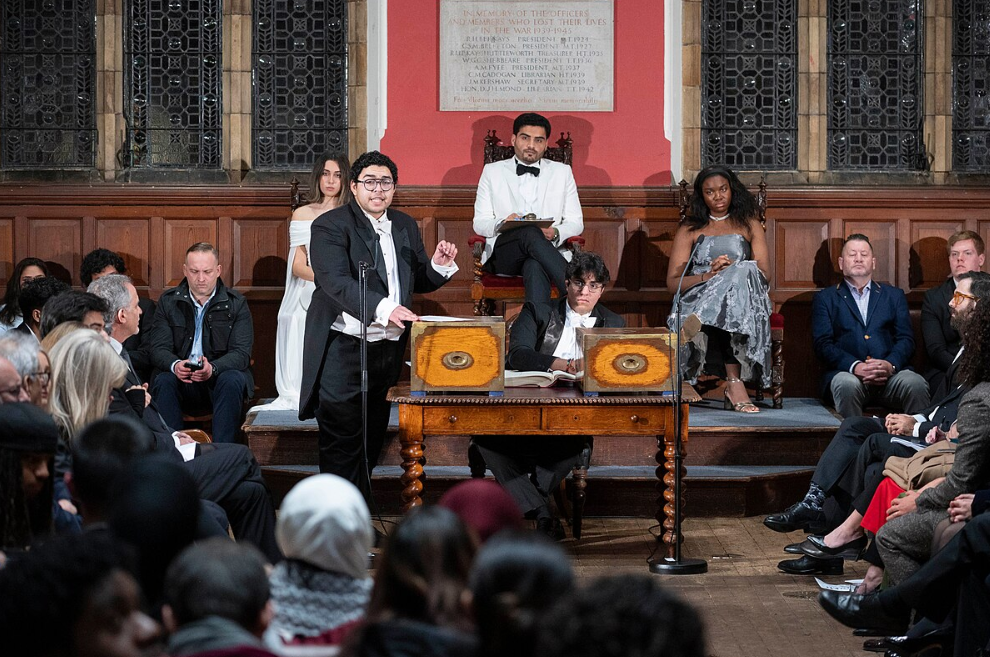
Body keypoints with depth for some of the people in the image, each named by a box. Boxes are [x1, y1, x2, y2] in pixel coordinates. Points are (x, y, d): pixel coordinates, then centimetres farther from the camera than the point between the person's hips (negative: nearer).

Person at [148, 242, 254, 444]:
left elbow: (241, 353, -7)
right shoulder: (168, 301, 8)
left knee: (232, 380, -34)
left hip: (221, 376, -1)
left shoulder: (236, 303, 4)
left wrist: (213, 368, -29)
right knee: (163, 381, -30)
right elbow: (158, 349, 0)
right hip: (182, 381, 1)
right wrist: (175, 365, -26)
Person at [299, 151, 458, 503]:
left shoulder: (405, 226, 13)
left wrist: (439, 266, -4)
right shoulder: (330, 226, -9)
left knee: (373, 438, 15)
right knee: (341, 441, -5)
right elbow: (336, 282, -23)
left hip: (390, 349, 6)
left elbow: (418, 281, 18)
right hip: (344, 350, -6)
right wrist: (383, 307, -36)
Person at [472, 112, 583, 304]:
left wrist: (555, 233, -9)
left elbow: (576, 222, 15)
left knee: (535, 267, -39)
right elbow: (480, 223, 11)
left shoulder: (562, 172, 20)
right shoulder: (493, 171, 18)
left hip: (549, 250, 1)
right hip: (503, 255, 0)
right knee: (529, 232, -37)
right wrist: (502, 224, -13)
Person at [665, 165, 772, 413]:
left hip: (743, 298, 1)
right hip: (698, 297, 0)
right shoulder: (690, 229, 20)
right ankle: (734, 382, -49)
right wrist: (708, 276, -12)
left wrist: (734, 270, -13)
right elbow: (673, 281, 8)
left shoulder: (749, 225, 22)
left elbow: (765, 274, 8)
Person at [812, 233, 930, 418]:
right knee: (847, 384, -37)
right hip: (847, 373, -2)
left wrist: (891, 364, -12)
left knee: (915, 383, -31)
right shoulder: (825, 299, 17)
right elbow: (823, 344, 4)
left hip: (891, 374, 2)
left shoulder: (894, 295, 23)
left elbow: (906, 339, 11)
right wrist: (855, 366, -15)